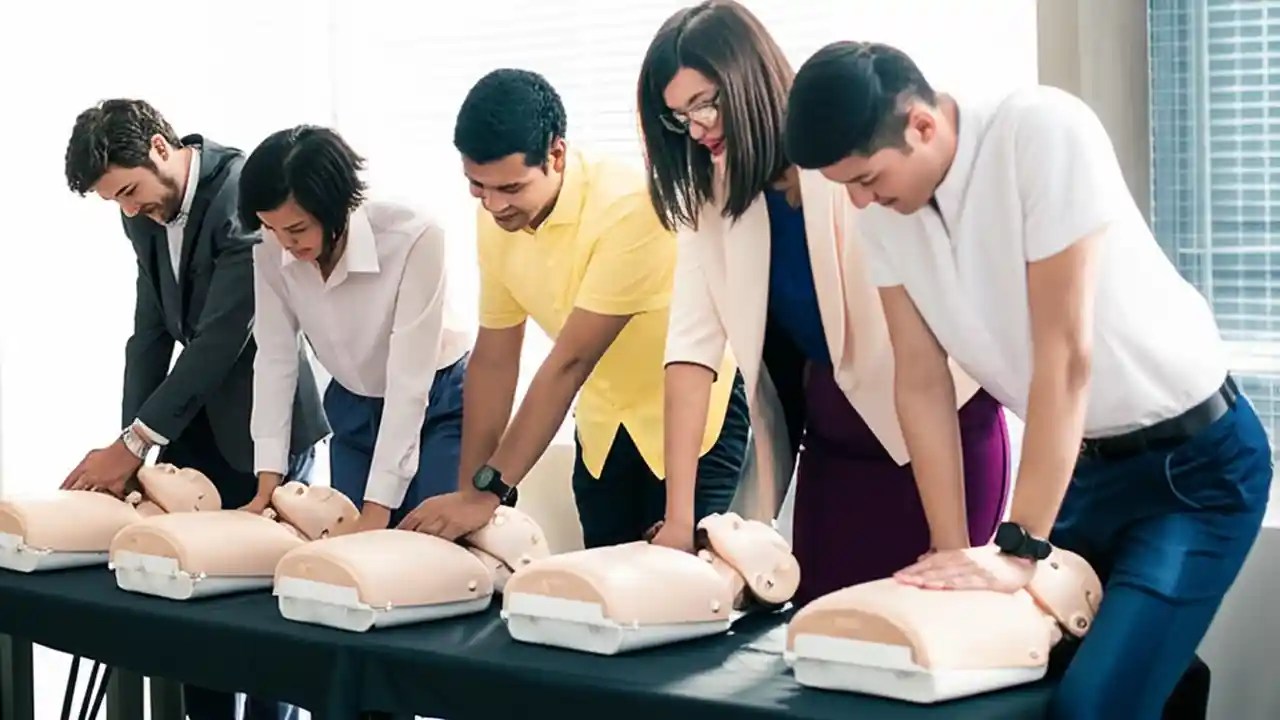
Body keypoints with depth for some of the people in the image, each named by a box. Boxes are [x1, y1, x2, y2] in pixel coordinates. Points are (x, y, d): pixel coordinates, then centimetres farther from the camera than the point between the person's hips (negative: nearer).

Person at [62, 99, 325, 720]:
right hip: (195, 420, 7)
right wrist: (130, 439, -7)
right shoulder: (145, 214, 2)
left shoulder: (243, 191, -24)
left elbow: (224, 336, -27)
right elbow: (151, 332, 4)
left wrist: (135, 442, -26)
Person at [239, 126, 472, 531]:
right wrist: (268, 477, -18)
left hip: (437, 404, -4)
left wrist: (379, 506, -31)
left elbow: (409, 380, -31)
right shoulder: (271, 252, -19)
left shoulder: (413, 237, -33)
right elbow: (274, 358, -12)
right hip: (354, 411, 4)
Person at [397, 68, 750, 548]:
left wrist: (487, 492, -30)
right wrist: (467, 494, -6)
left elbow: (570, 362, -31)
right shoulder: (495, 218, -10)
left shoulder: (629, 207, -30)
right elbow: (493, 357, -3)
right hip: (604, 423, 6)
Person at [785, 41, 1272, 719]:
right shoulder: (884, 210, -7)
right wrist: (952, 546, -6)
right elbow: (919, 382, -2)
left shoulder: (1043, 131, -25)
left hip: (1195, 459, -6)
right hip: (1078, 461, 7)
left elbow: (1065, 355, -26)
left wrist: (1020, 549, -25)